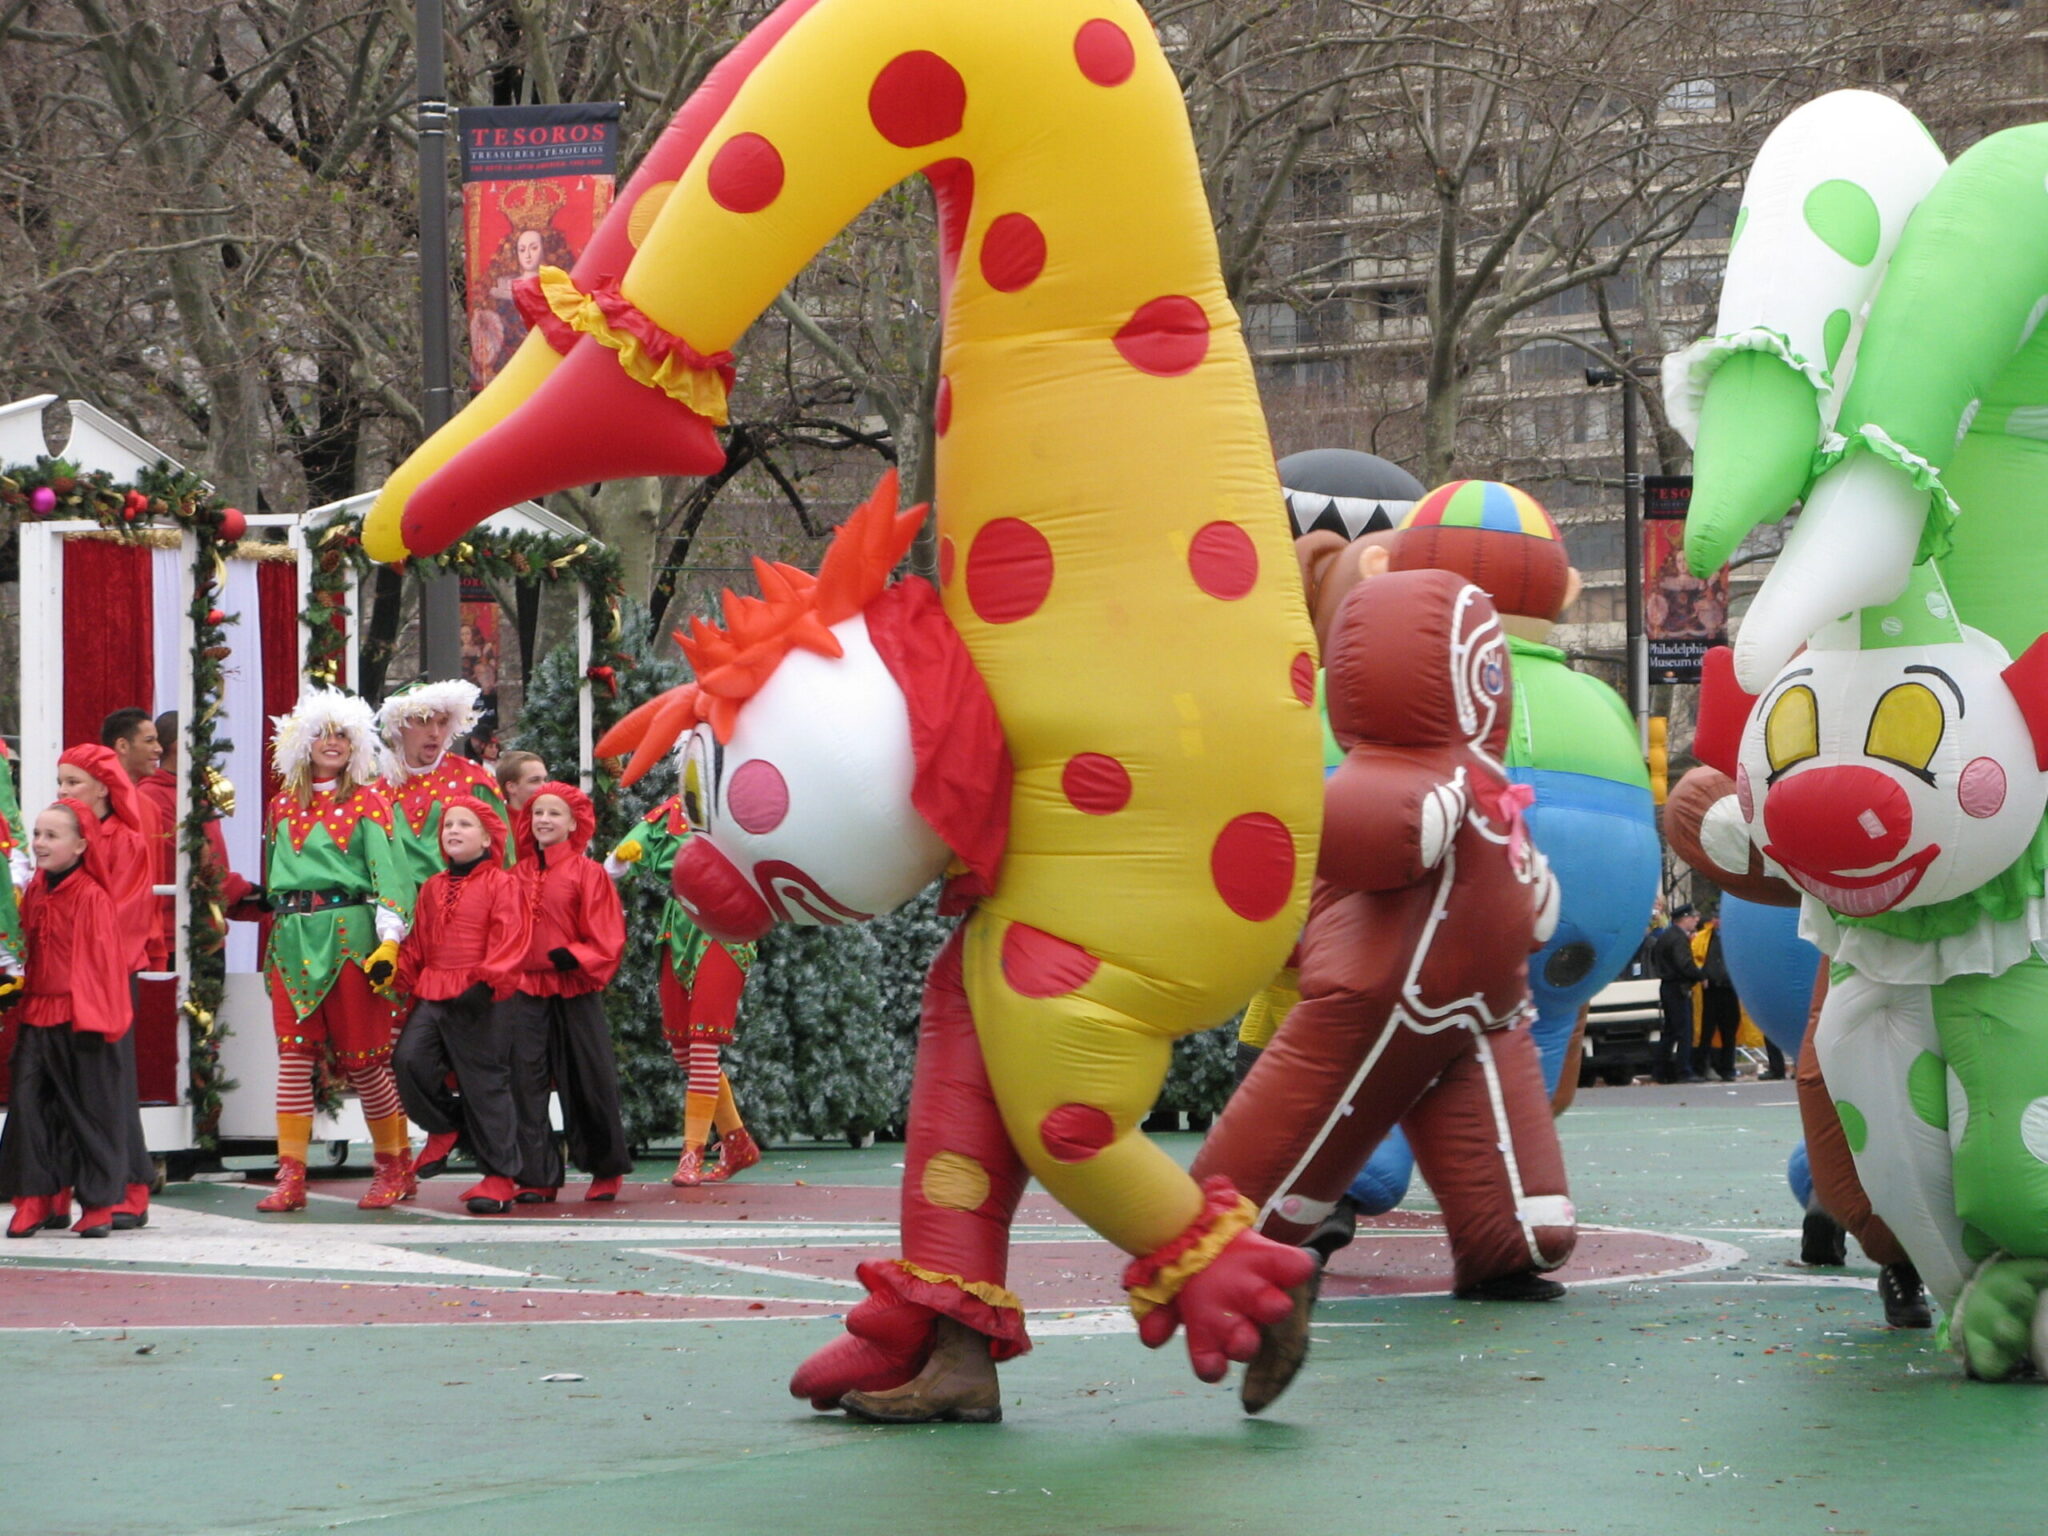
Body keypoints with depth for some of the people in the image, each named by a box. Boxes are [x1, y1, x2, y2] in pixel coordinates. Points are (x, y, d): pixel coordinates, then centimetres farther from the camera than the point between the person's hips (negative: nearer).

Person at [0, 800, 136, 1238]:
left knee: (90, 1110, 2)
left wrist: (95, 1015, -12)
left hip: (81, 1018, -6)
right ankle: (37, 1200, 6)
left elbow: (104, 960, -10)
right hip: (37, 1015, 6)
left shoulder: (91, 897, -9)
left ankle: (99, 1204, 11)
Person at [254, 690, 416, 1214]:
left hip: (349, 934, -4)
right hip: (293, 936, 4)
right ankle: (290, 1176, -5)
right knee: (293, 1054, -4)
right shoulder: (283, 806, 16)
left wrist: (390, 938, -15)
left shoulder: (367, 802, 3)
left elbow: (387, 869, -5)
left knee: (361, 1057, -1)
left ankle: (396, 1168, 11)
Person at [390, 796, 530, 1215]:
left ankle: (499, 1178, 4)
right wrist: (398, 974, 6)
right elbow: (417, 943, 20)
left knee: (485, 1085, -3)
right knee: (409, 1059, -14)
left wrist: (488, 981, -20)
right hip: (432, 996, 6)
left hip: (478, 1000, -6)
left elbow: (509, 942, -10)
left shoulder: (502, 884, -1)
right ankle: (446, 1126, 13)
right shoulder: (432, 888, 18)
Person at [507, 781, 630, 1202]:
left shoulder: (587, 873, -2)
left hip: (576, 989, -3)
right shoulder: (516, 875, 9)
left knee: (589, 1081, 2)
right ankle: (537, 1176, 4)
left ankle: (606, 1171, 17)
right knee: (526, 1080, -1)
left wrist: (575, 957, -19)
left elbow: (607, 938, -5)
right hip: (526, 989, 3)